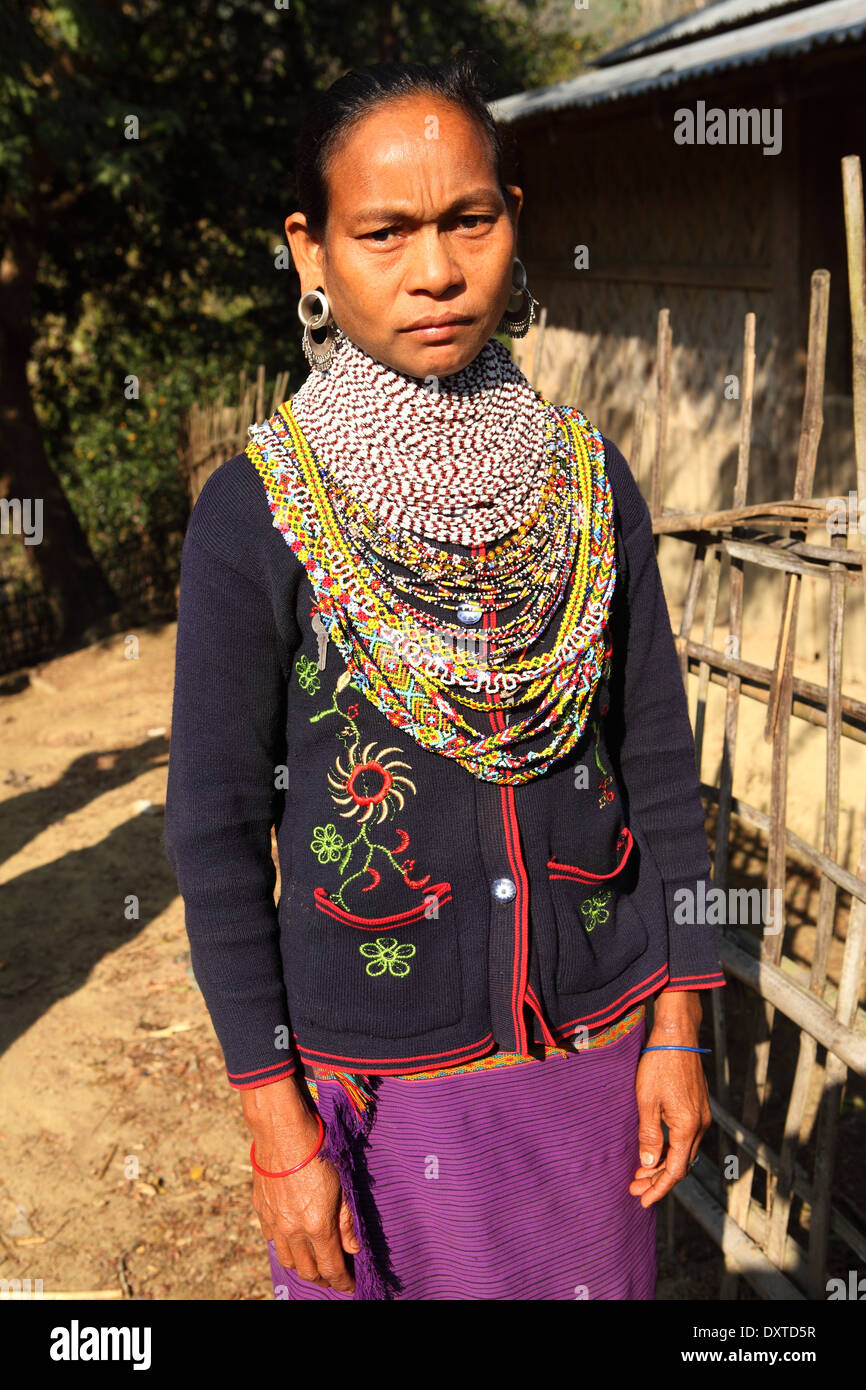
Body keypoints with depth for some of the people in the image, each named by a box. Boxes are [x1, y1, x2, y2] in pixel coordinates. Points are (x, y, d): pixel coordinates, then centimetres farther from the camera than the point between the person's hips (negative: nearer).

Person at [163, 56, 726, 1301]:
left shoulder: (590, 482, -2)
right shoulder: (256, 513, -11)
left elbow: (658, 763, 3)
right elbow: (216, 827, -9)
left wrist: (678, 1025, 2)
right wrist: (277, 1125, -8)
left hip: (598, 1046, 3)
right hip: (377, 1070, -3)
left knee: (591, 1281, 19)